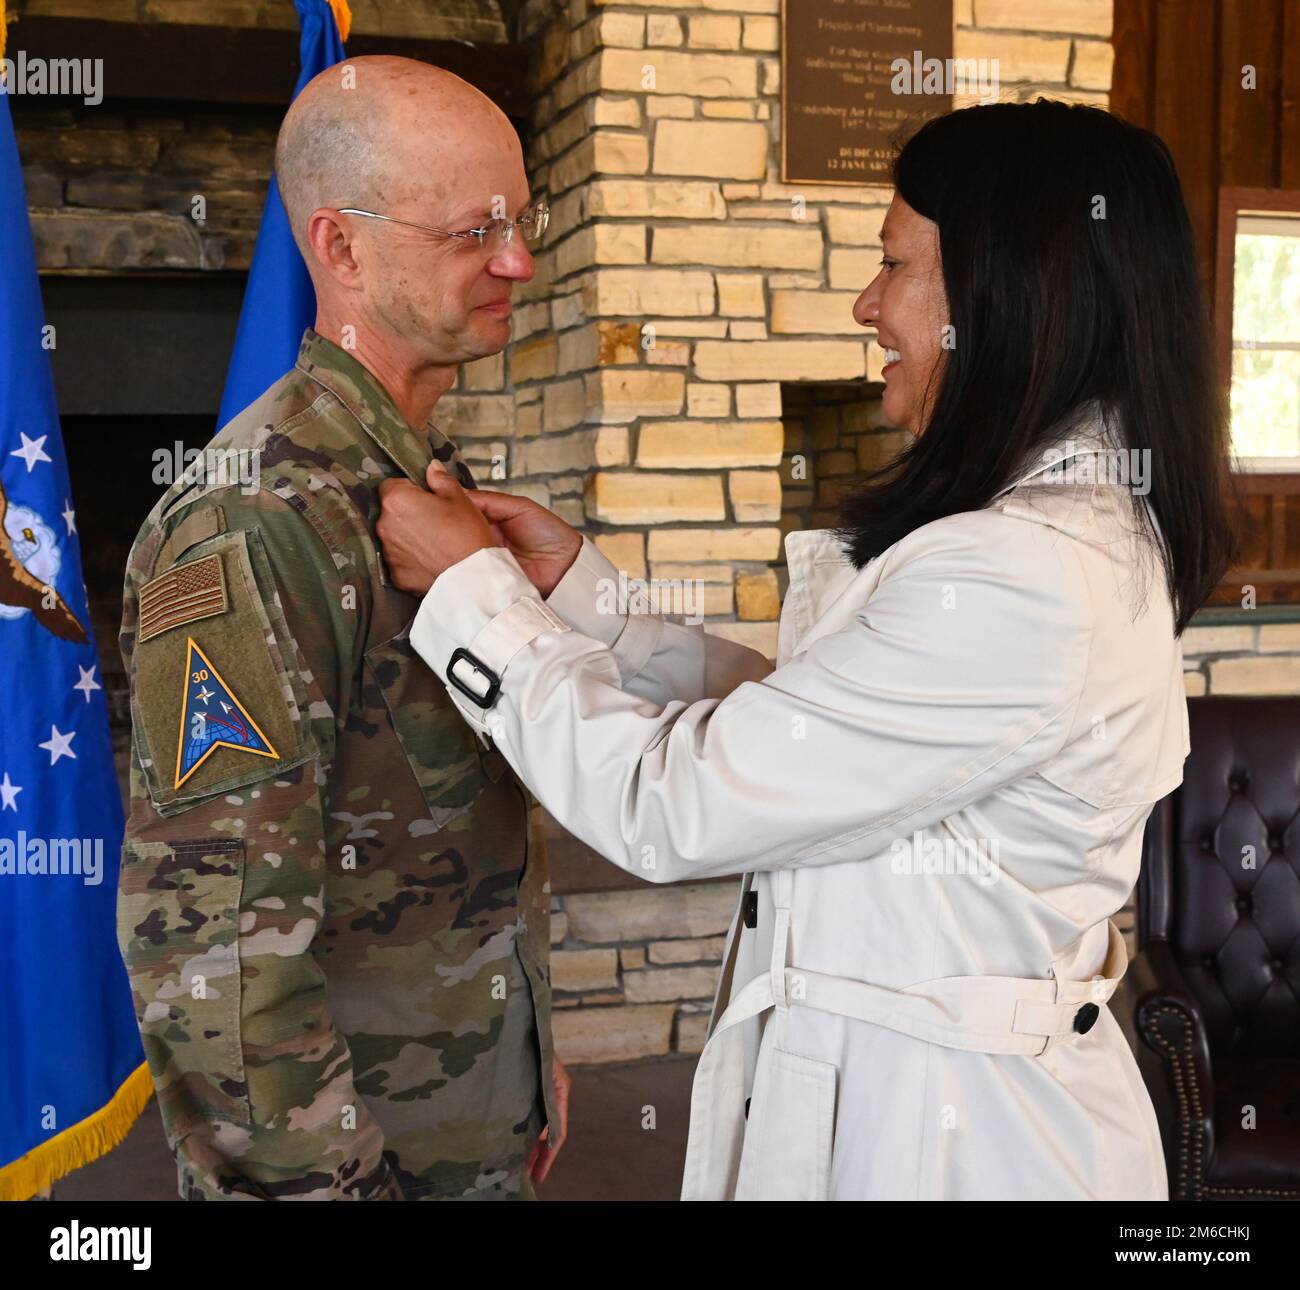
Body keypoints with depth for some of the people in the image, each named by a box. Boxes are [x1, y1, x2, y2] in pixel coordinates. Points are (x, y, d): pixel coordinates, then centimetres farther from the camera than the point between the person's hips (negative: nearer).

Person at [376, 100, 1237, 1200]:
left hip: (929, 1131, -9)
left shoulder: (1017, 584, -28)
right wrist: (571, 583, 3)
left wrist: (473, 591, -10)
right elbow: (778, 714, 8)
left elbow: (669, 807, -21)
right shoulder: (1087, 526, 4)